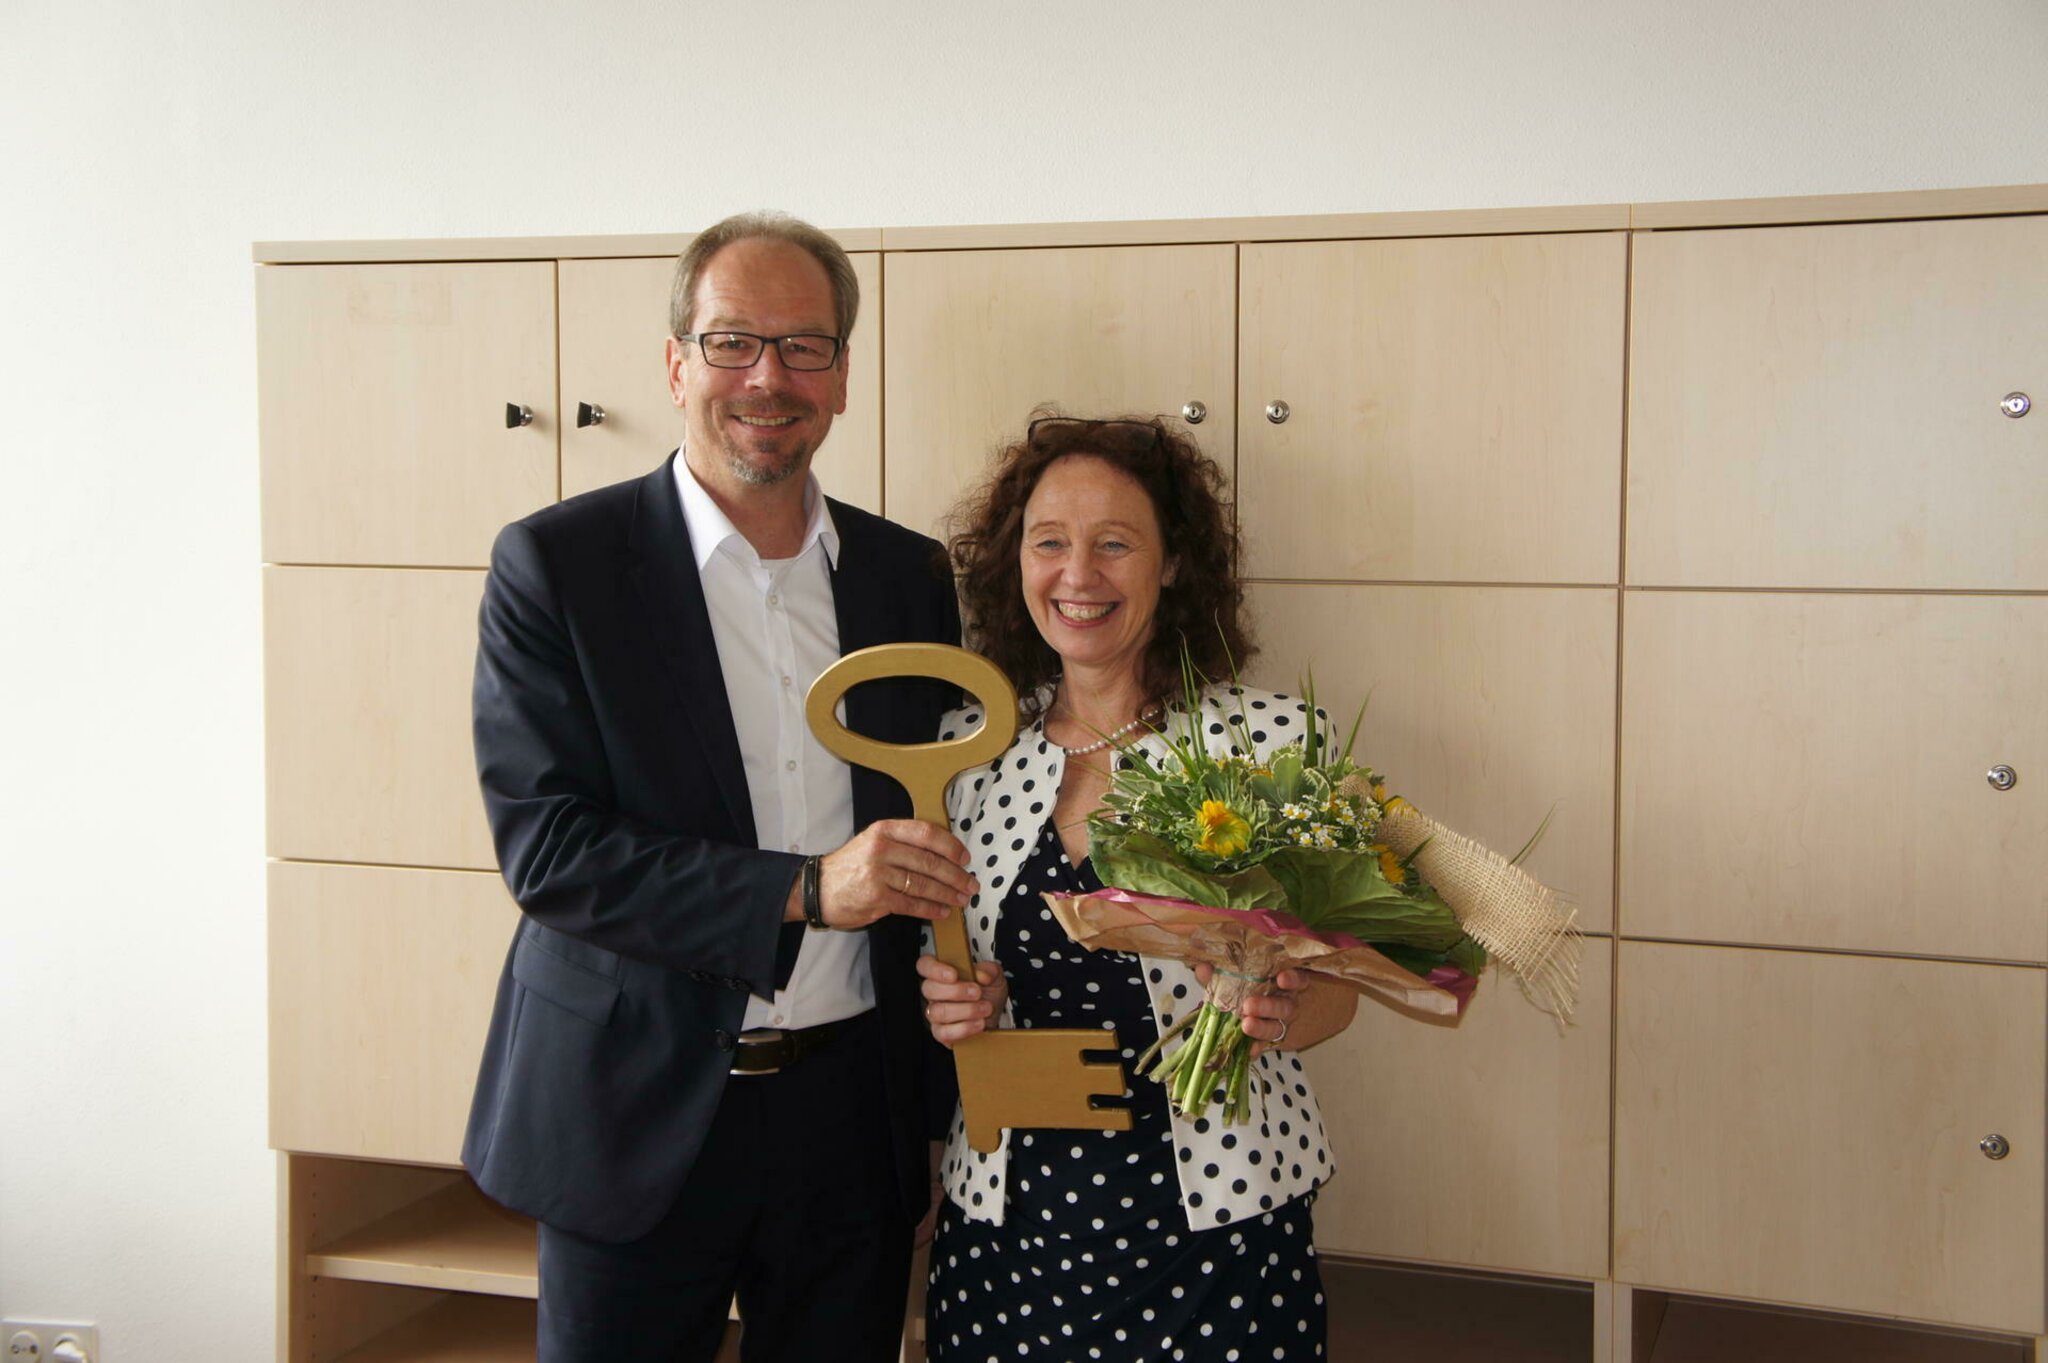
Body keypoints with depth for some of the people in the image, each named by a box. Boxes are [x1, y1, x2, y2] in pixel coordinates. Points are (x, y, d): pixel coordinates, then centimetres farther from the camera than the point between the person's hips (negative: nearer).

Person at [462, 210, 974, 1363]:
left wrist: (940, 1097, 8)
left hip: (854, 1117, 4)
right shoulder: (554, 564, -7)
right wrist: (806, 891, -25)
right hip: (637, 1115, -3)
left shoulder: (911, 575, 6)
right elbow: (547, 848, -14)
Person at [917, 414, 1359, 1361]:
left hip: (1209, 1221, -3)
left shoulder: (1270, 738, -7)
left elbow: (1336, 982, -1)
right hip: (1006, 1217, 3)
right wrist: (949, 1002, -8)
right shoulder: (967, 747, 2)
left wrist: (1286, 1019, -23)